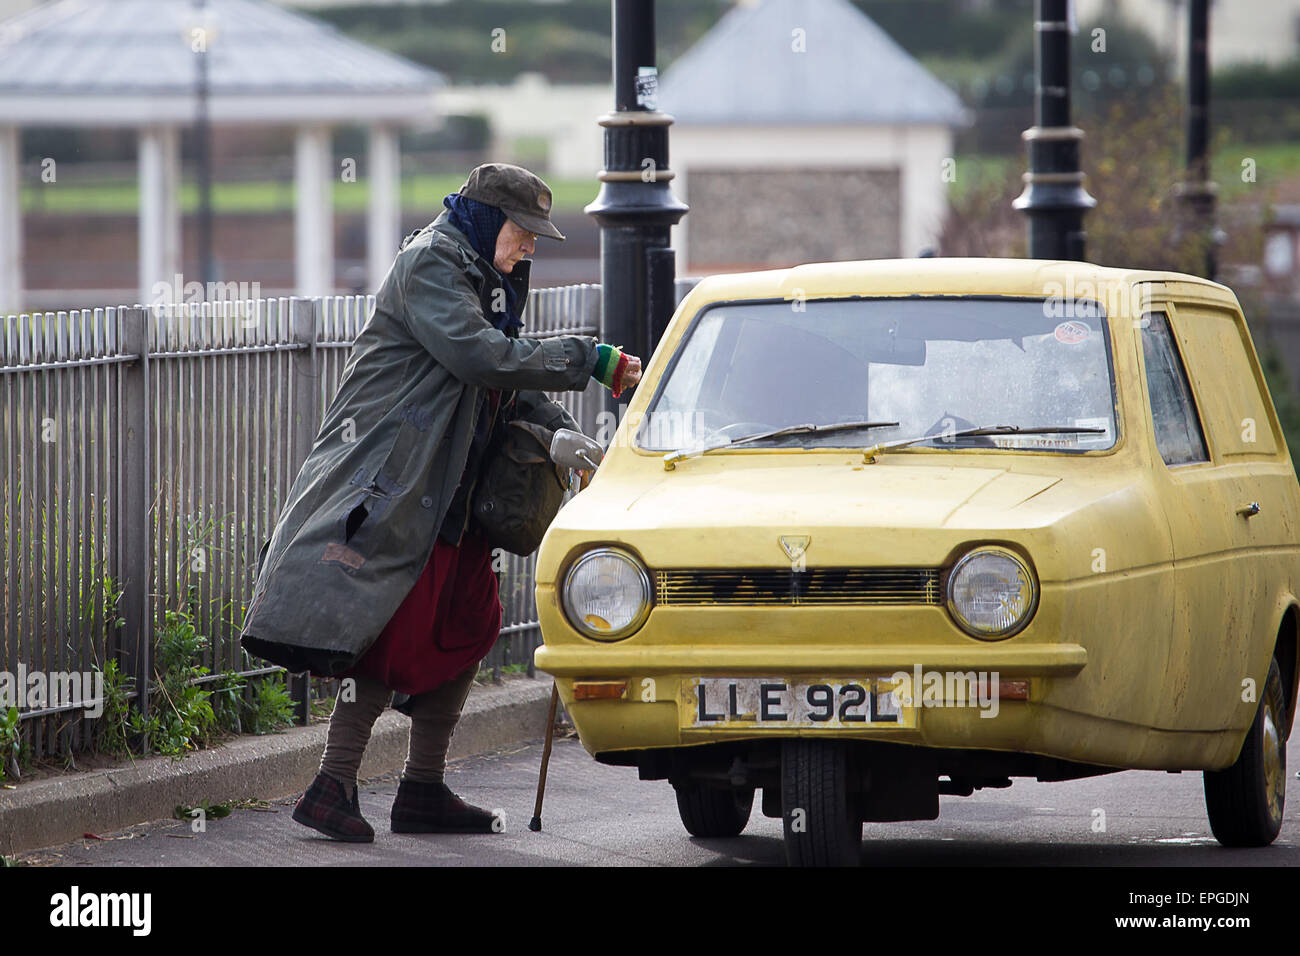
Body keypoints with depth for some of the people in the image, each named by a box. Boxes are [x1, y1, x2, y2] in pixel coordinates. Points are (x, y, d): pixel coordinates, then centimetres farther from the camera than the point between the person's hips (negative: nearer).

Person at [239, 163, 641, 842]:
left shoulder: (486, 279, 19)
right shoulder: (429, 265, -12)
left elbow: (510, 382, 23)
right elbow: (480, 355, -25)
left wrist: (558, 431, 5)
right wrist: (590, 361, -21)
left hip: (445, 492, 10)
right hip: (389, 480, -10)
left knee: (462, 632, 7)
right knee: (388, 632, -14)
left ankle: (424, 791, 12)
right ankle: (333, 788, -12)